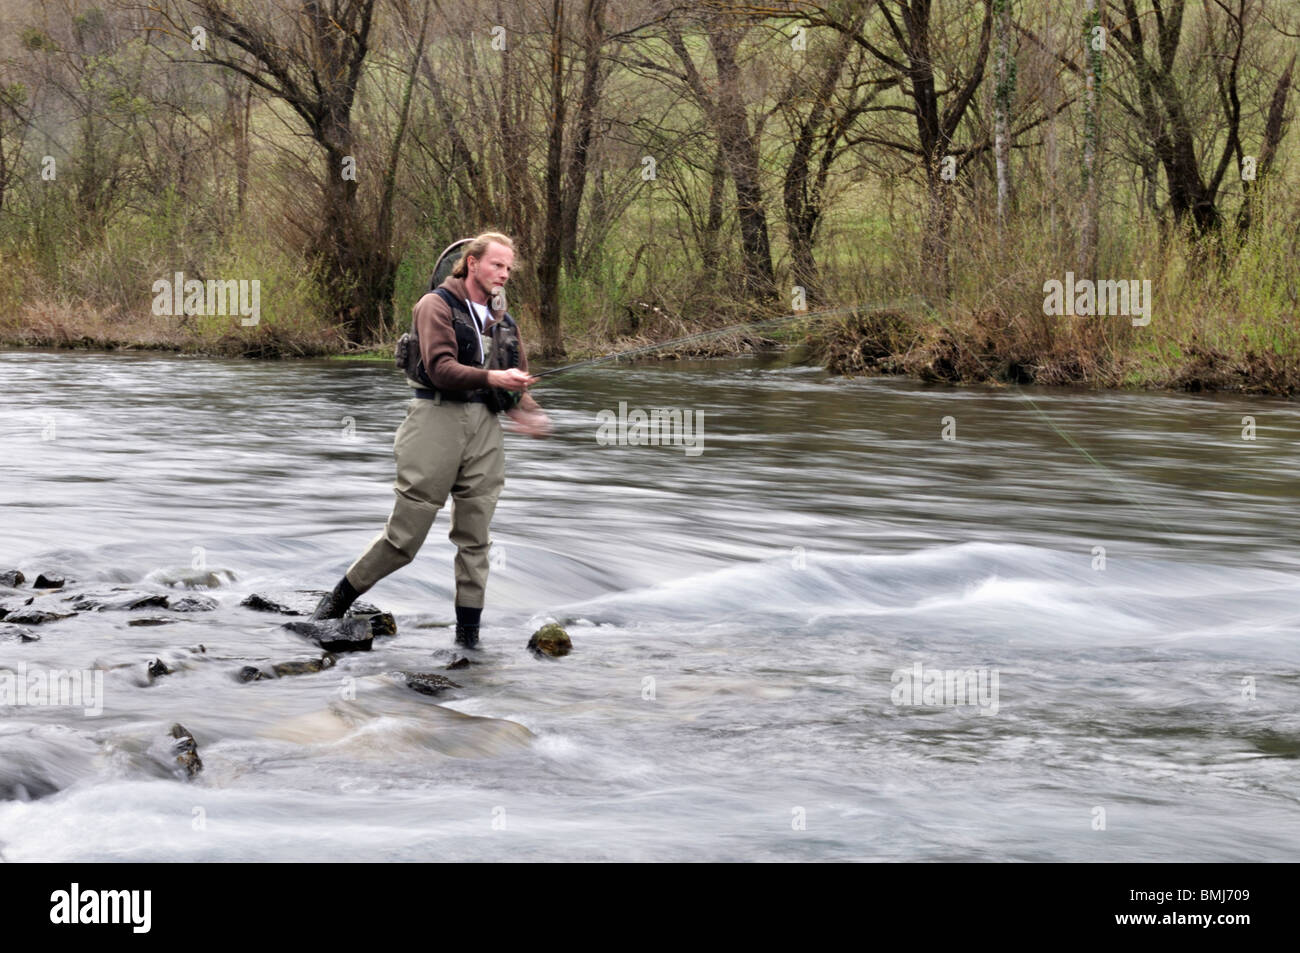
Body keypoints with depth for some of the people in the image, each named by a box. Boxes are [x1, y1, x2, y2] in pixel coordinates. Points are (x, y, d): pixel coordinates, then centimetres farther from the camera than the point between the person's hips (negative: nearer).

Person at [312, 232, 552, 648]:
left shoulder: (503, 320, 16)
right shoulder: (437, 305, -2)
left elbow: (516, 381, 15)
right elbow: (441, 369, -15)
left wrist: (527, 412, -6)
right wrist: (493, 378, -27)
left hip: (484, 425, 5)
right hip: (437, 417, -5)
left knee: (475, 537, 4)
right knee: (405, 533, -4)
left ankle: (469, 635, 9)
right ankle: (338, 600, 15)